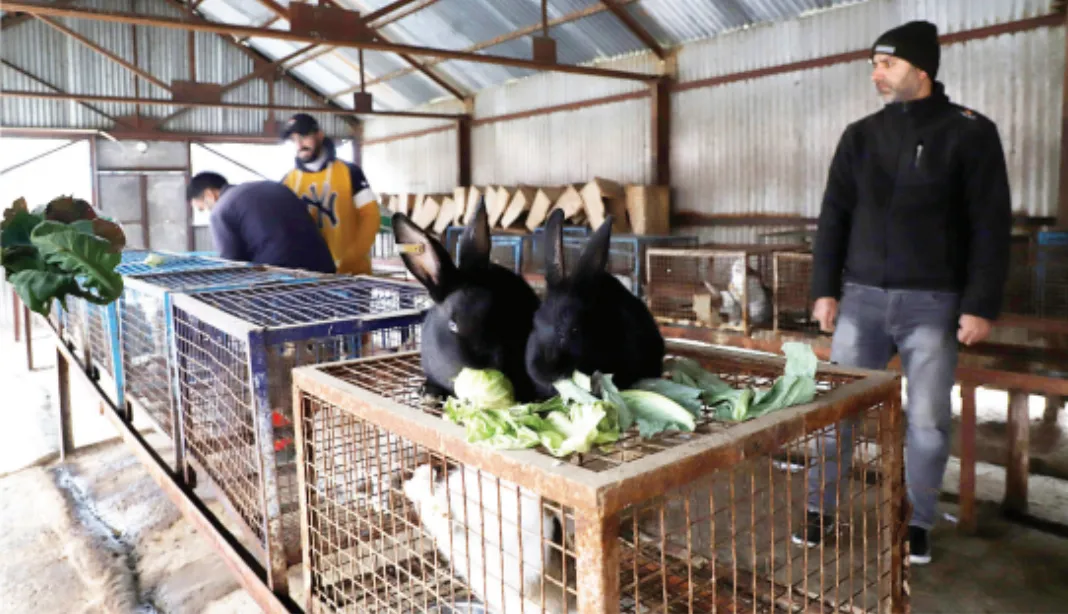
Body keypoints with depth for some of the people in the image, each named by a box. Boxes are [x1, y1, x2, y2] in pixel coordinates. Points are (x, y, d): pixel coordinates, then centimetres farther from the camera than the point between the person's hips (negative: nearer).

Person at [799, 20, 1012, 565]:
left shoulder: (969, 132, -1)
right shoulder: (860, 136, 8)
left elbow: (991, 227, -2)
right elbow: (833, 216, 9)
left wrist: (980, 305, -8)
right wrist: (825, 289, 2)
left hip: (933, 302, -2)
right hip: (862, 296, 2)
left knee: (928, 419, 6)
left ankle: (917, 522, 23)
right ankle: (822, 509, 18)